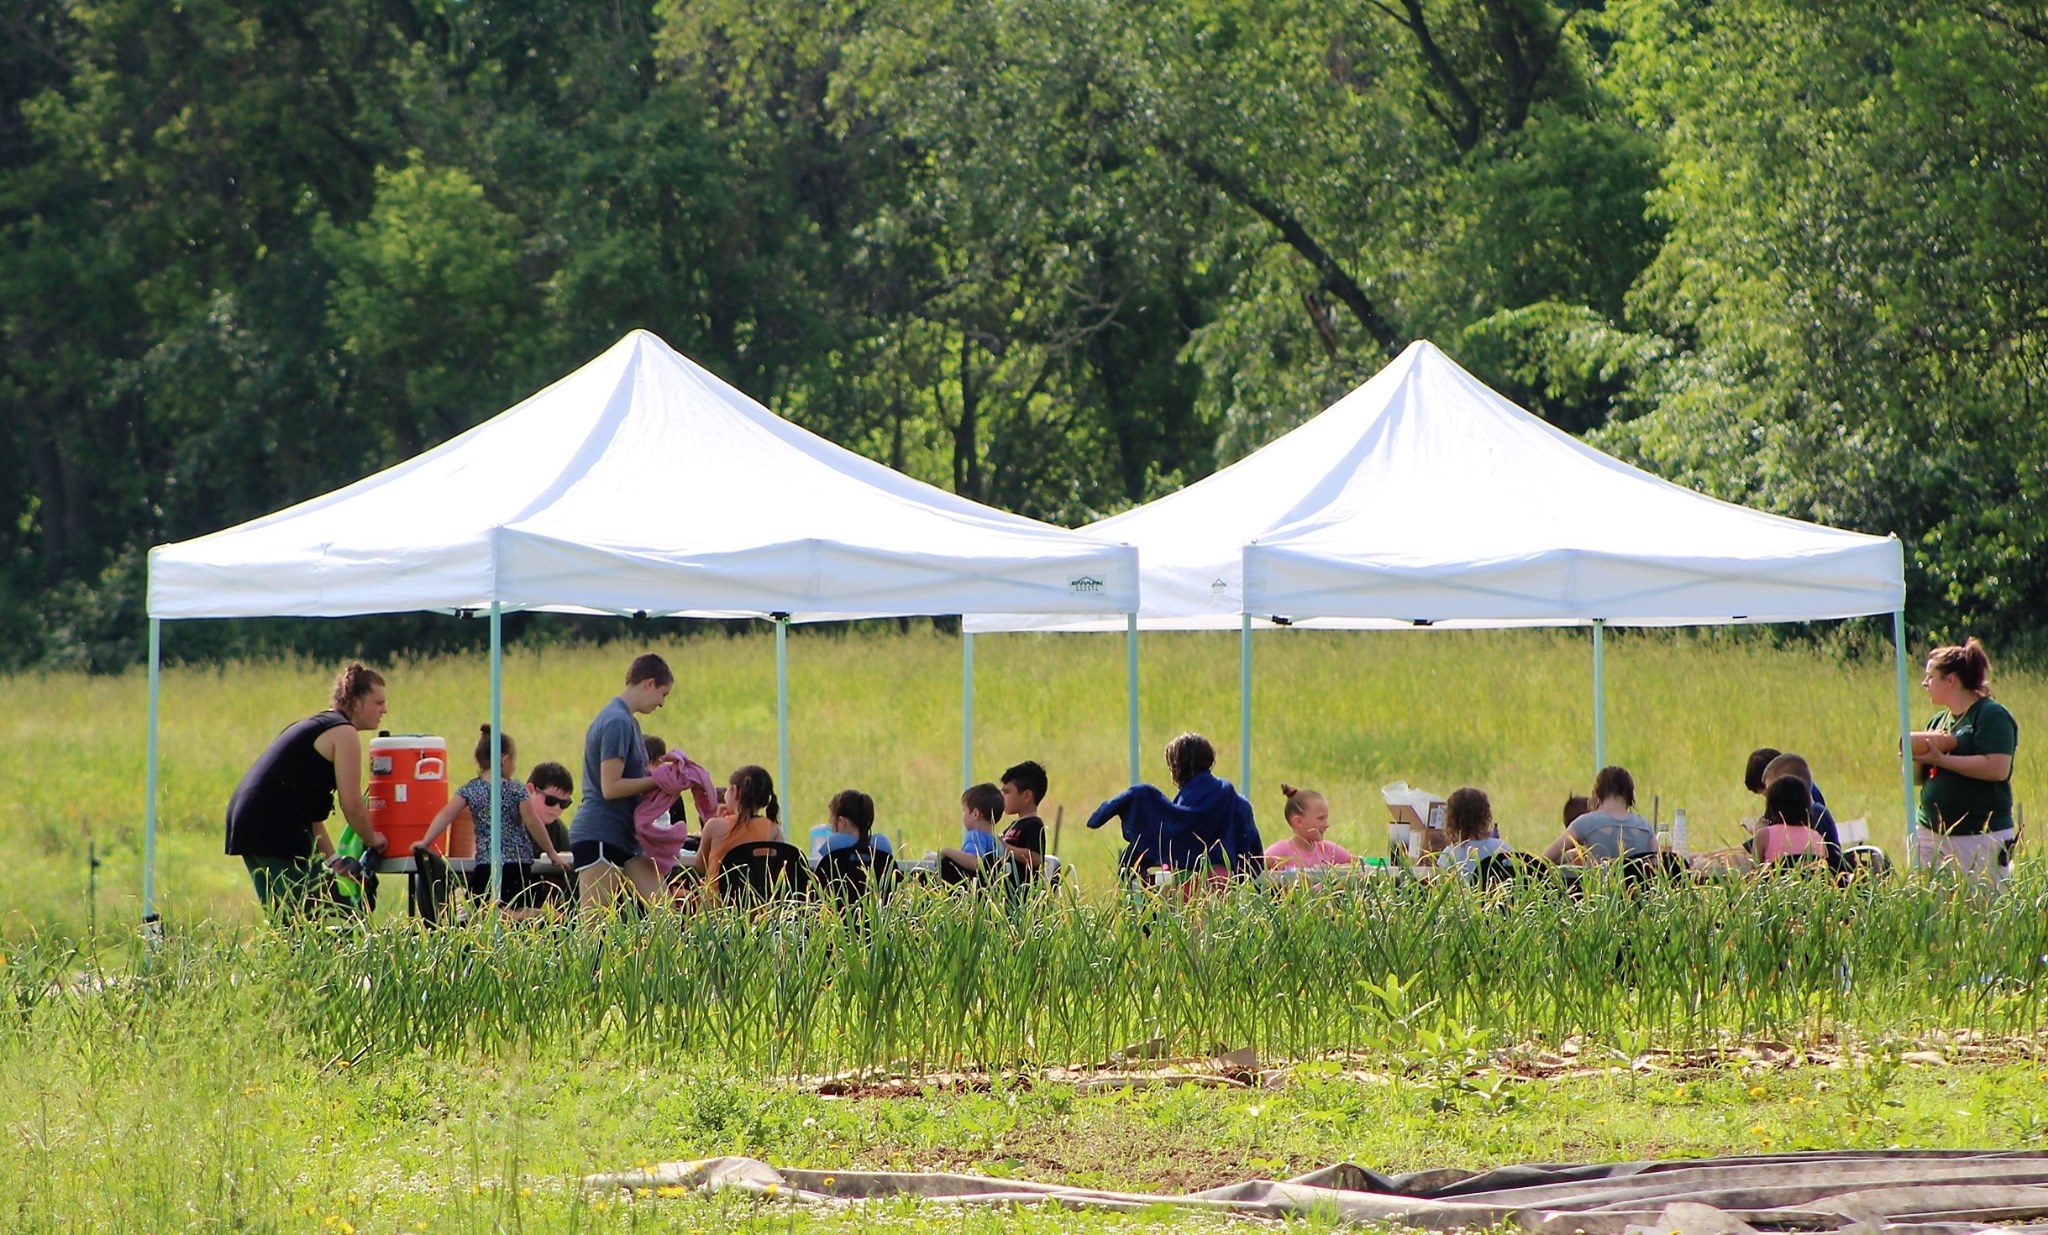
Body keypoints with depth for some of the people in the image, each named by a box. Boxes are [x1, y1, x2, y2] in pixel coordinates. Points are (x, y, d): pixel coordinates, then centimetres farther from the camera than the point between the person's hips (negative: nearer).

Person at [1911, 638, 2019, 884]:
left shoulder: (1991, 716, -7)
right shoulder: (1939, 721, 18)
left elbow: (1997, 768, -21)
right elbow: (1916, 778, 23)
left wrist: (1942, 760, -18)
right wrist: (1913, 759, -1)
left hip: (1978, 837, -8)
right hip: (1930, 833, 8)